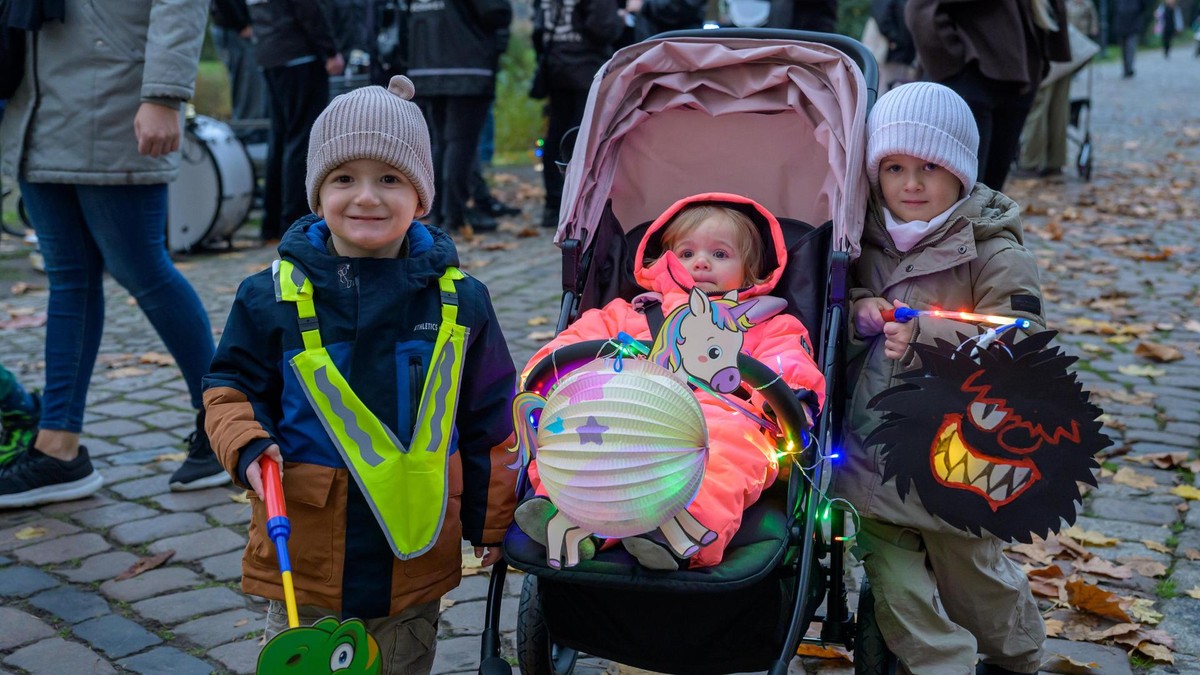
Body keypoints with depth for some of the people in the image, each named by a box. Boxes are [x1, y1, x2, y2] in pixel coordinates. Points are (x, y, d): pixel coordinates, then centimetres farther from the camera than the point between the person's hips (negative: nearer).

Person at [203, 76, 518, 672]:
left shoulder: (459, 300, -2)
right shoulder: (274, 296, -5)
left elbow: (490, 422, 5)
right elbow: (231, 387, 5)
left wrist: (493, 523, 8)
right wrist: (247, 447, -16)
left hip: (417, 561, 1)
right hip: (303, 554, -1)